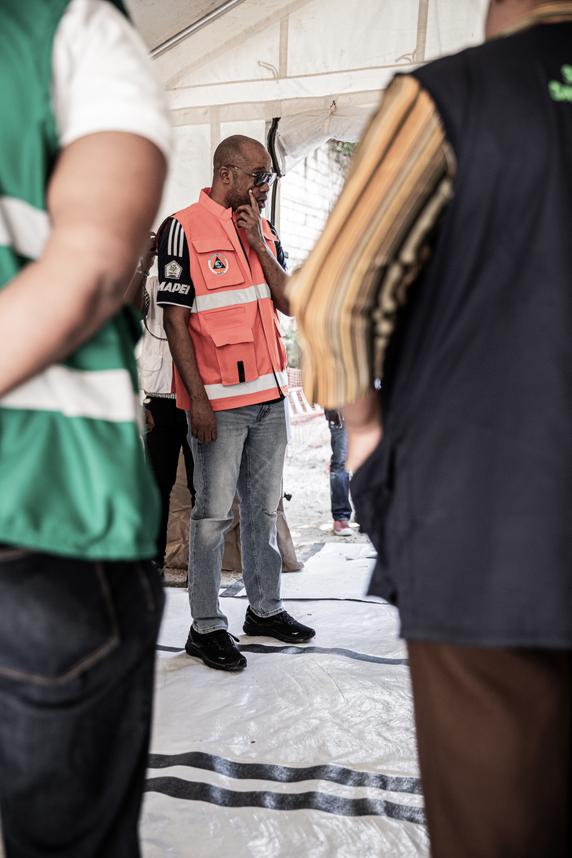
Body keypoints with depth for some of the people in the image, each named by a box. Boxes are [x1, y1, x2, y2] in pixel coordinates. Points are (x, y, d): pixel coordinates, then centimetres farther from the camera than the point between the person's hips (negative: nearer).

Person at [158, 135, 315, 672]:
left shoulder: (263, 232, 12)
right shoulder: (184, 230, -8)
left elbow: (290, 302, 6)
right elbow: (175, 319, -11)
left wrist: (259, 244, -5)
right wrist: (197, 398, -16)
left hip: (269, 394, 7)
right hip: (219, 399, -7)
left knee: (263, 507, 15)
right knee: (213, 515, 0)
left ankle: (264, 608, 28)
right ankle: (206, 627, 11)